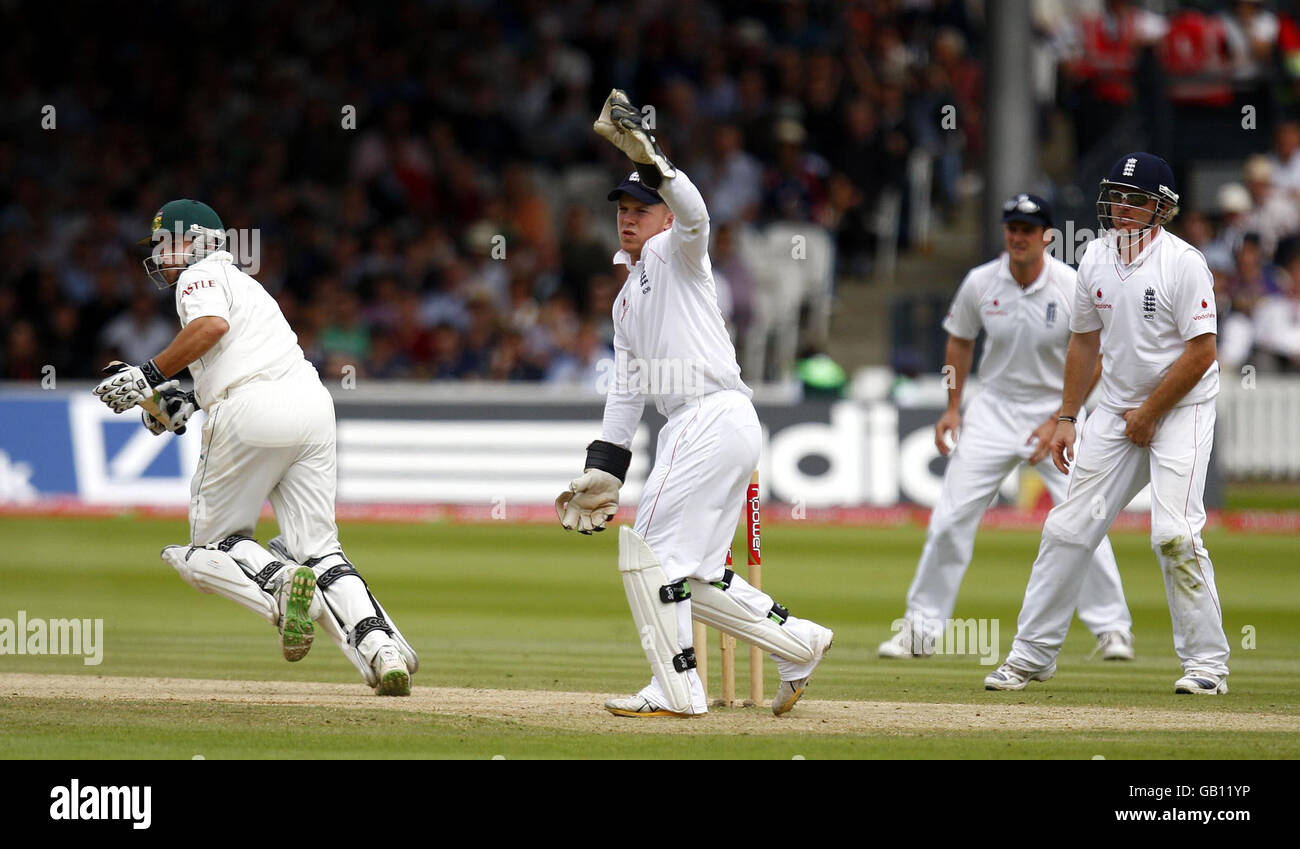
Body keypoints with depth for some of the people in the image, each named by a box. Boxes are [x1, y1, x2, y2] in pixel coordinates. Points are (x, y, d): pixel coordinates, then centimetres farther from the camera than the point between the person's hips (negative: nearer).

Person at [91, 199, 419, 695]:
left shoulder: (202, 275, 9)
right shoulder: (242, 282, 35)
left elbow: (213, 325, -12)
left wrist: (151, 374, -9)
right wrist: (189, 401, 24)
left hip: (255, 412, -8)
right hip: (314, 403, 8)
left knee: (211, 545, 5)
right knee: (319, 549, 6)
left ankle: (281, 583, -26)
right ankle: (381, 648, -16)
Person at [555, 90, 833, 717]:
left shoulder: (675, 255, 2)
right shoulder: (626, 302, 26)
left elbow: (693, 214, -23)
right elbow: (626, 393, 24)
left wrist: (645, 155, -37)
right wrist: (602, 470, 15)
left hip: (715, 415, -9)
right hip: (686, 430, 9)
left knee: (651, 550, -11)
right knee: (690, 578, 8)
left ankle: (675, 689, -9)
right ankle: (796, 642, 15)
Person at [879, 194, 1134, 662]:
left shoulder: (1073, 288, -14)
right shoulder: (980, 283, -7)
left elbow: (1095, 359, -9)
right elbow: (960, 341, 11)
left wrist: (1059, 422, -15)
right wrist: (953, 408, 7)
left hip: (1056, 410, -2)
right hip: (995, 408, 2)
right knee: (951, 518, -4)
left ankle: (1112, 627, 2)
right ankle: (921, 628, 4)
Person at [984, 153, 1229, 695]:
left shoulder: (1183, 263, -15)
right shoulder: (1096, 259, 4)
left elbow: (1201, 352, -17)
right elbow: (1084, 341, 14)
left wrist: (1150, 414, -14)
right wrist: (1066, 418, 10)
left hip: (1180, 410, -6)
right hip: (1117, 409, 6)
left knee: (1174, 535, -18)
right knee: (1069, 528, 3)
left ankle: (1206, 663, -7)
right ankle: (1032, 655, 12)